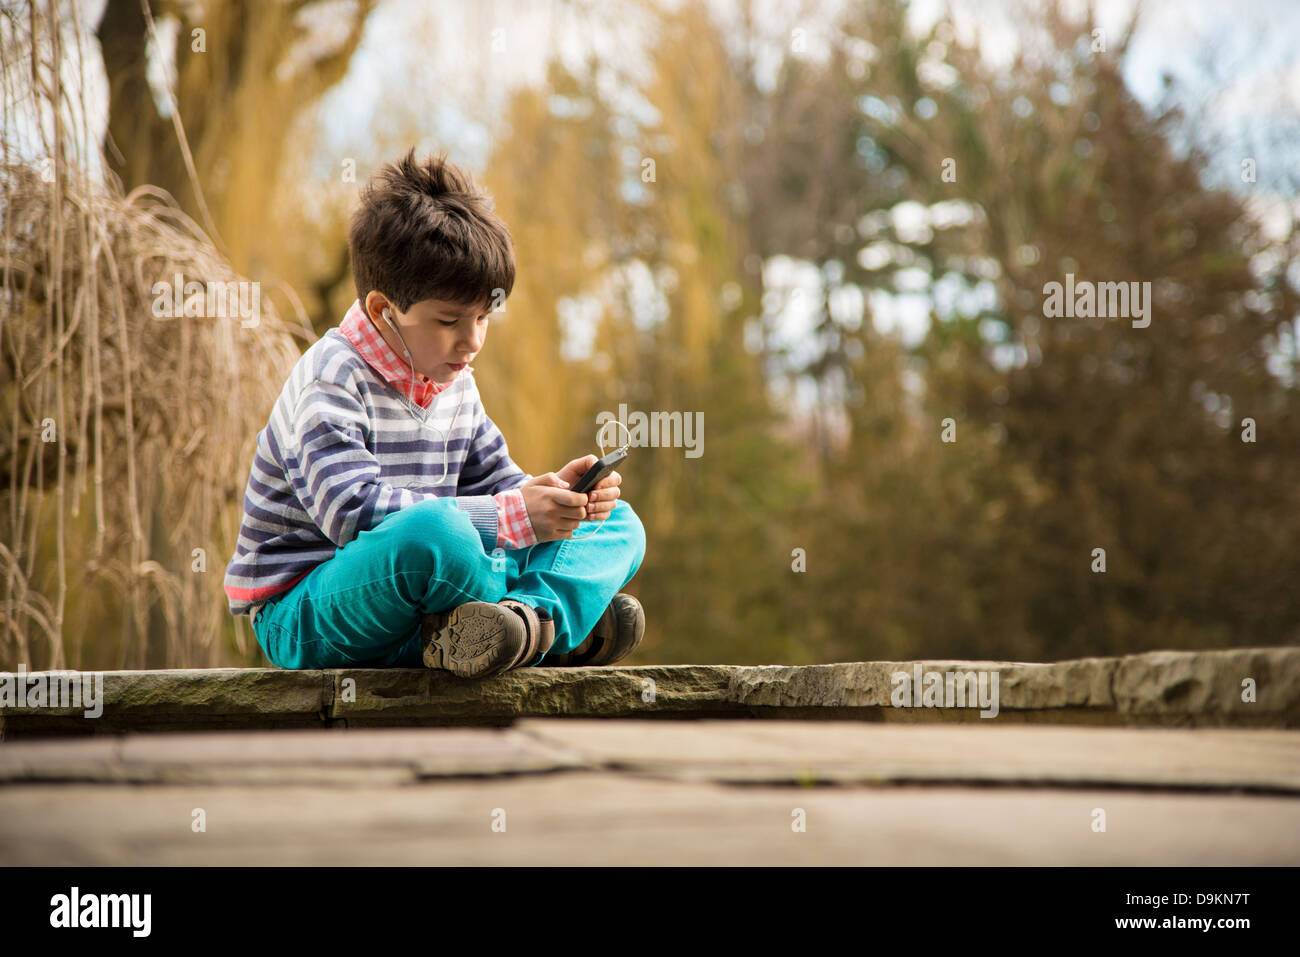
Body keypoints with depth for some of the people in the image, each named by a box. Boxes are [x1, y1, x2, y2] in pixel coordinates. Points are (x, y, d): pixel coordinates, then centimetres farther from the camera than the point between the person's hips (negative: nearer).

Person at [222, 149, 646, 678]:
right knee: (435, 530, -42)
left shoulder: (453, 382, 11)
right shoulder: (330, 381, -16)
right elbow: (353, 511, -29)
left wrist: (554, 493, -8)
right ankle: (561, 625, -15)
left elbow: (494, 484, 17)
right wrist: (511, 516, -32)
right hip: (304, 615, -8)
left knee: (618, 524, 5)